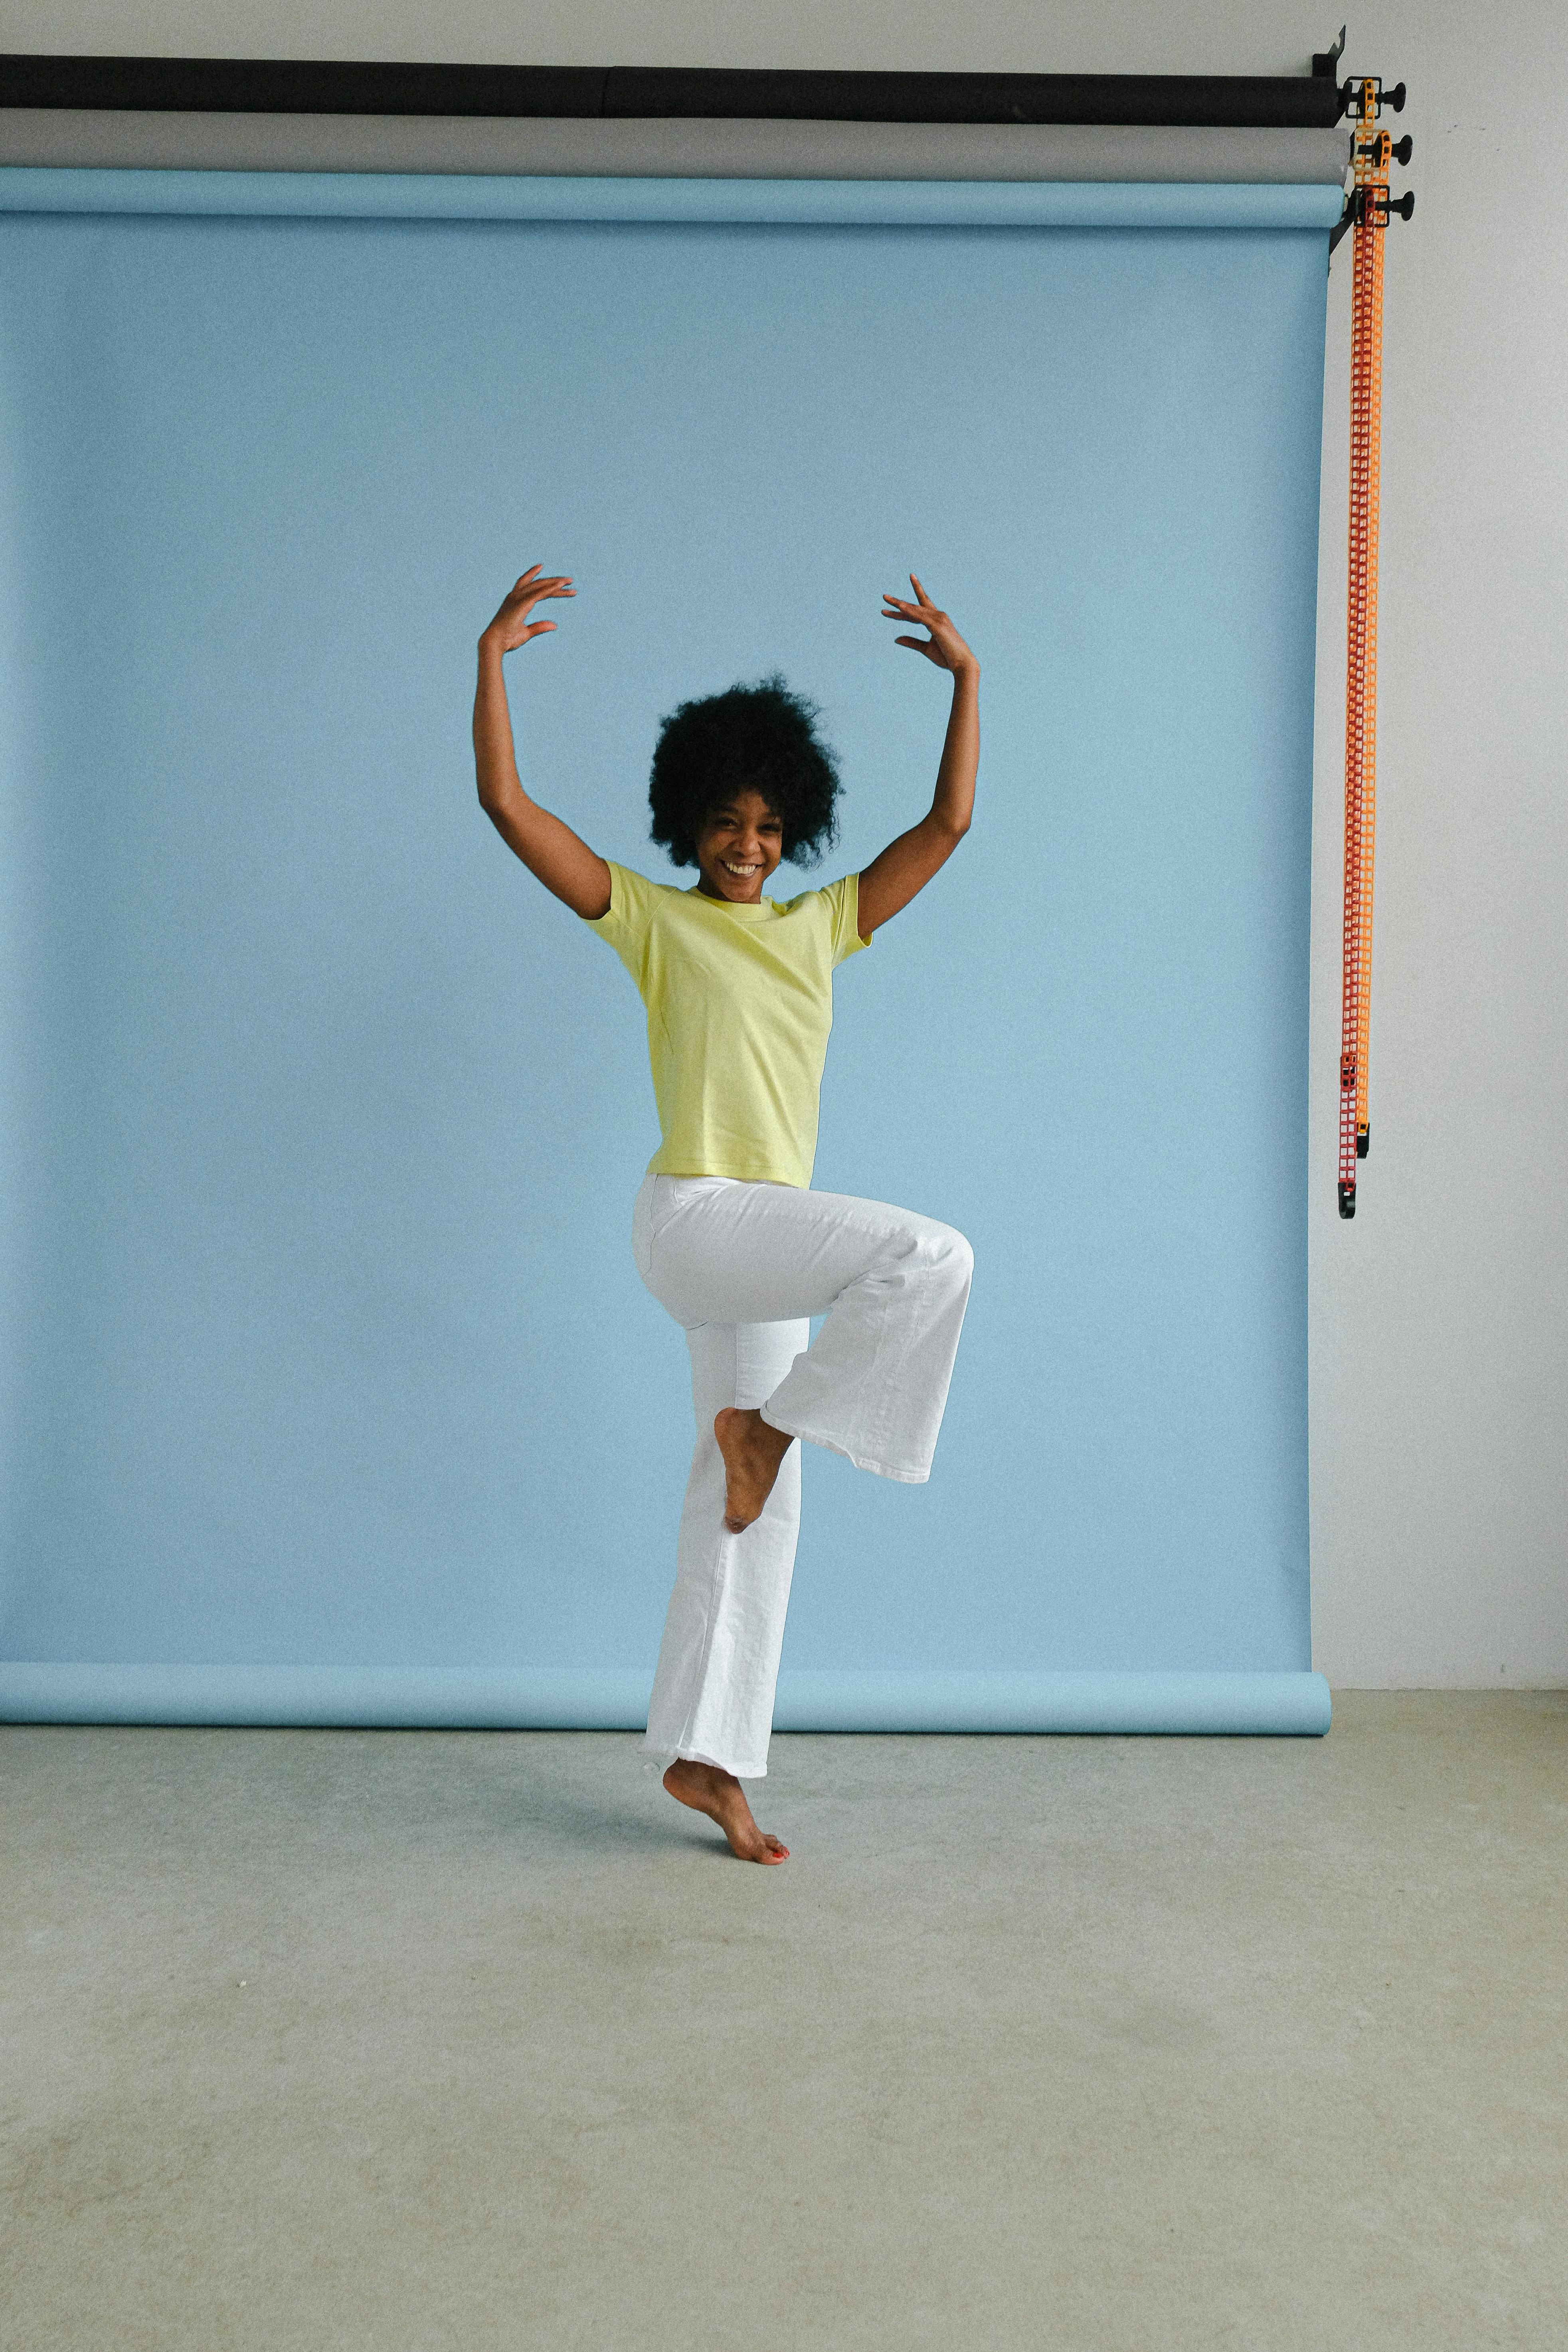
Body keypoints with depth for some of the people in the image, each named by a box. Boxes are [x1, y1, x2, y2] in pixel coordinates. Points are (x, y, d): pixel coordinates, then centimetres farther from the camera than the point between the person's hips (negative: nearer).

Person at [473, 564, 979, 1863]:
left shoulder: (819, 927, 15)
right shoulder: (651, 918, 2)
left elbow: (946, 827, 14)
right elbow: (506, 802, -3)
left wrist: (967, 676, 11)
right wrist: (492, 658, -7)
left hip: (768, 1243, 6)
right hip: (693, 1217, -6)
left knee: (750, 1508, 6)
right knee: (932, 1254, -25)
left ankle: (707, 1757, 16)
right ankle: (767, 1428, -8)